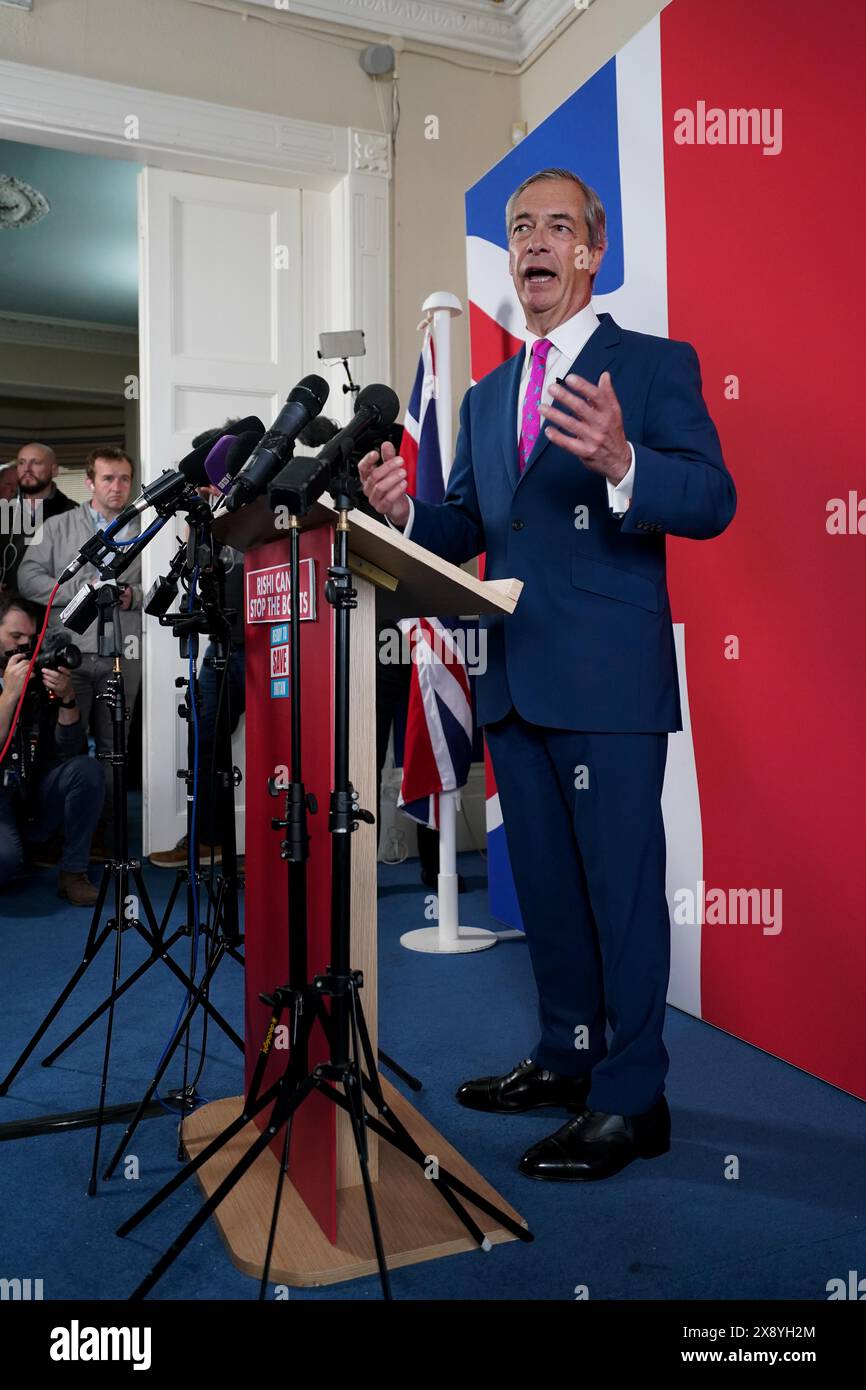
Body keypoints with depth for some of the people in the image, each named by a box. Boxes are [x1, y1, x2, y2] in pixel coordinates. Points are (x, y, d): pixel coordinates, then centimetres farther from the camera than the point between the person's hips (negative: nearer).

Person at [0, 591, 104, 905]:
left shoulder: (40, 676, 0)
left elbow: (69, 750, -6)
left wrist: (67, 699, -20)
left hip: (35, 800, 4)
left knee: (87, 770, -24)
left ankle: (73, 872, -9)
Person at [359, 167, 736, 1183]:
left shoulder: (654, 365, 0)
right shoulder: (488, 396, 19)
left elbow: (713, 499, -12)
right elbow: (466, 529, 17)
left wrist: (621, 464, -30)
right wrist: (403, 513, -4)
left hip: (609, 679, -7)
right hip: (515, 681, 7)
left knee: (622, 885, -1)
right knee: (544, 883, 16)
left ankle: (631, 1099, 13)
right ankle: (568, 1055, 33)